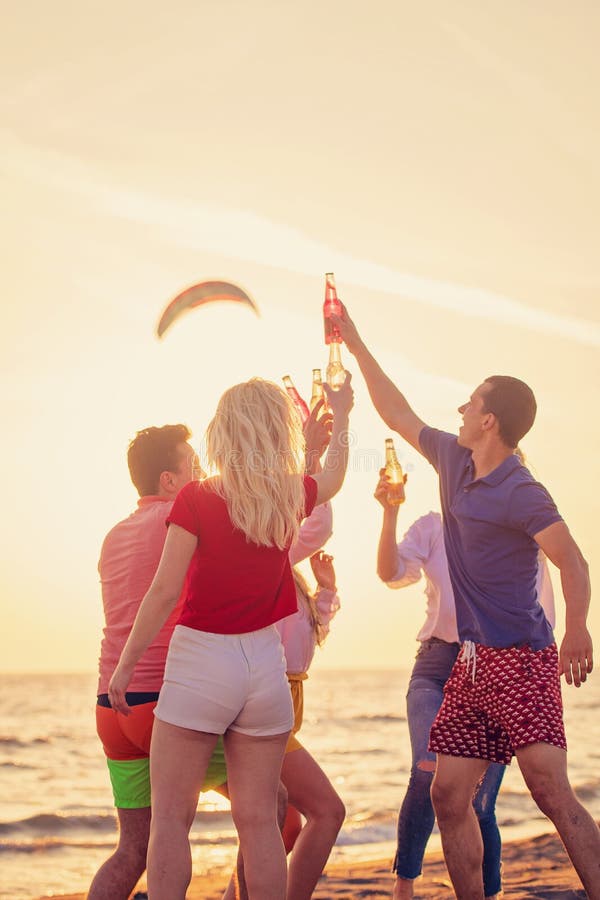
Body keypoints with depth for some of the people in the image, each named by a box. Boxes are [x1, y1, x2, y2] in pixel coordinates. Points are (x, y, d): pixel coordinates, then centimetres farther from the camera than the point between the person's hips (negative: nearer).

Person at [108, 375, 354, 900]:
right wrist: (340, 416, 41)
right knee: (259, 820, 7)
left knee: (171, 816, 1)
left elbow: (165, 591, -12)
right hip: (265, 665, 4)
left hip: (199, 660, -4)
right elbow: (333, 478, 26)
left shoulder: (196, 500, -9)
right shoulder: (292, 497, 3)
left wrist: (126, 664, -4)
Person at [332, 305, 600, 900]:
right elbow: (398, 414, 24)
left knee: (551, 791, -17)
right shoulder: (453, 461, 11)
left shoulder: (520, 493, -13)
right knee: (449, 795, 4)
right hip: (473, 661, 8)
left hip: (522, 660, -8)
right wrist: (356, 346, 25)